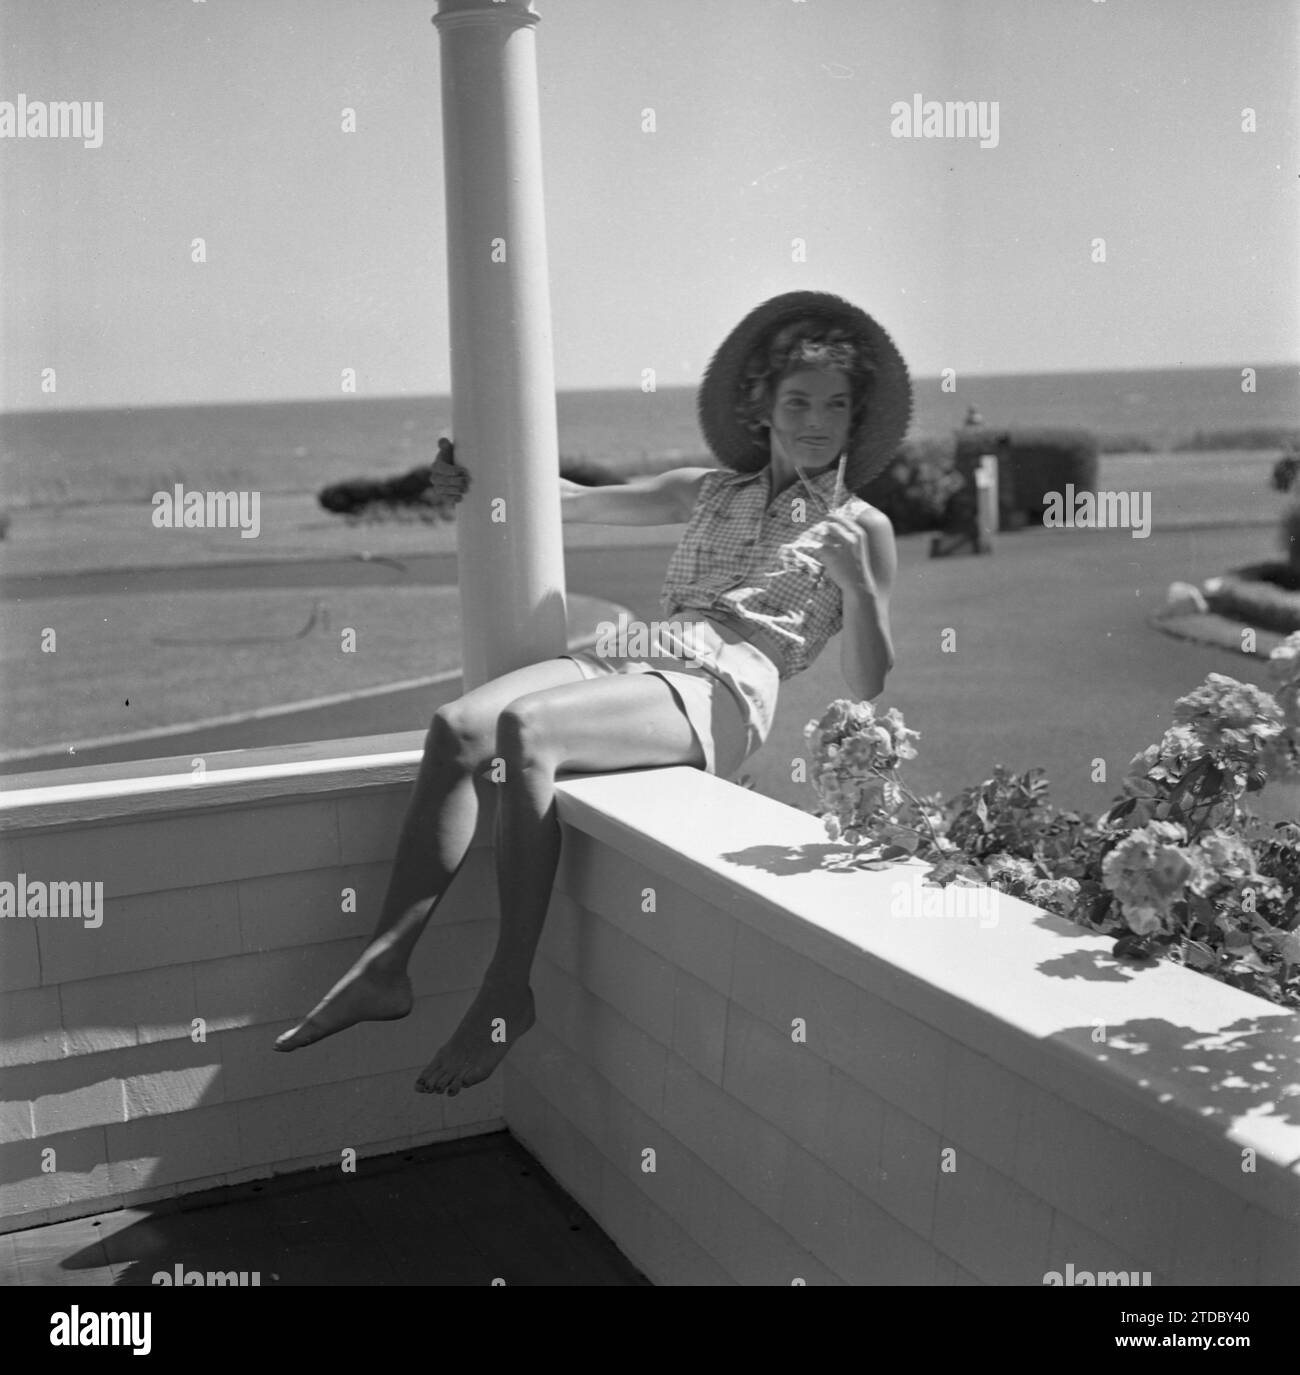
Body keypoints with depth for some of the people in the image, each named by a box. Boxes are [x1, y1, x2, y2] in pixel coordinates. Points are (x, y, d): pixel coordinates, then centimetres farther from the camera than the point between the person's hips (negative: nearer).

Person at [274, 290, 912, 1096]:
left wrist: (856, 586, -9)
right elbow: (577, 502, 25)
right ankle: (385, 968, -21)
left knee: (524, 730, -32)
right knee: (458, 728, -22)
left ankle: (509, 993, -24)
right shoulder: (709, 493, 25)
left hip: (725, 691, -5)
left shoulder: (862, 529, 12)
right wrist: (482, 476, 12)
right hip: (639, 658, 5)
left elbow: (867, 687, 7)